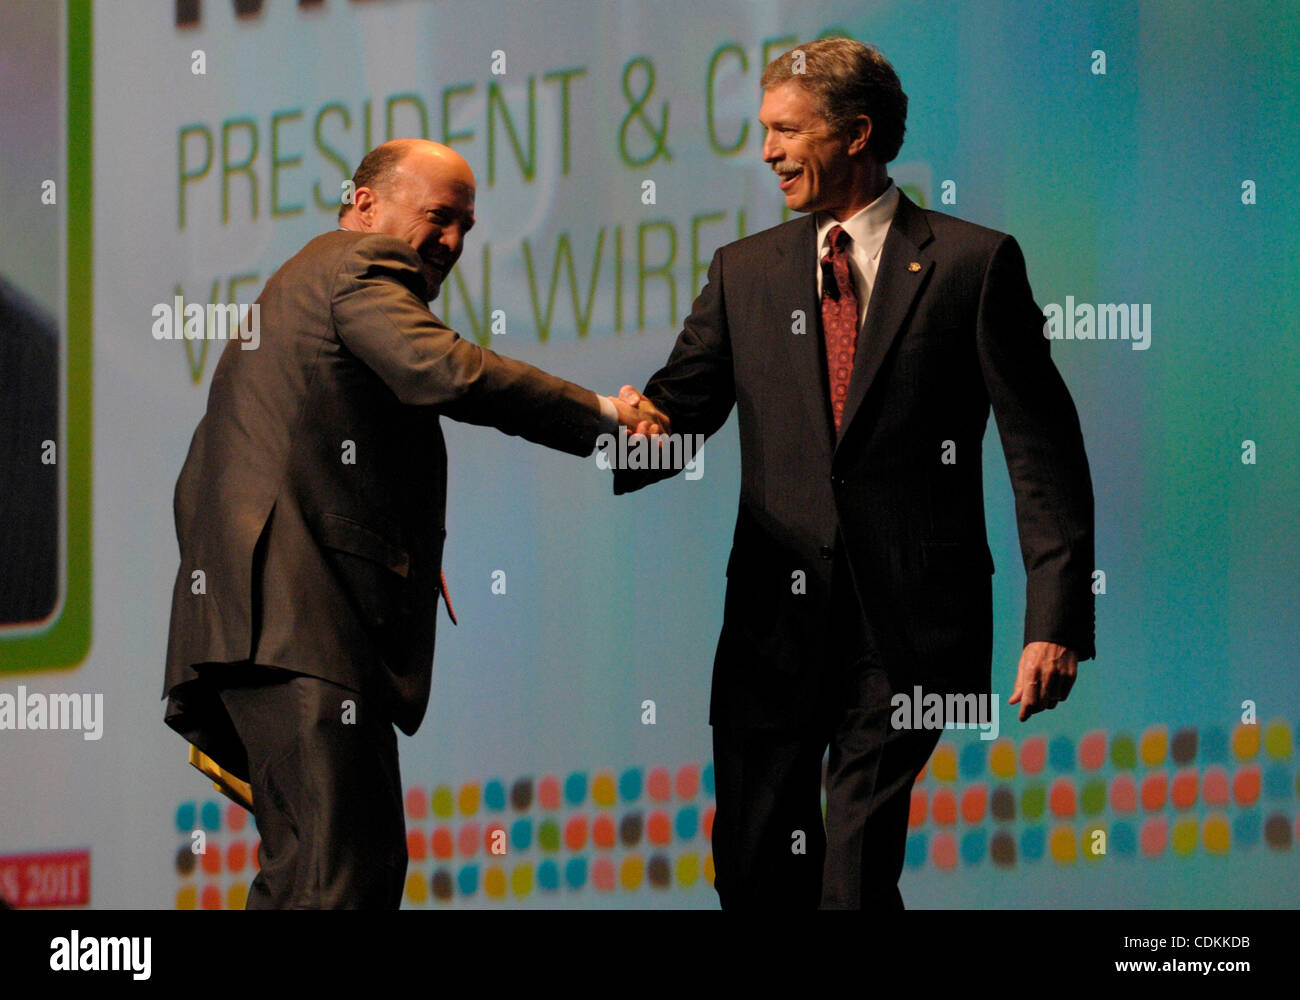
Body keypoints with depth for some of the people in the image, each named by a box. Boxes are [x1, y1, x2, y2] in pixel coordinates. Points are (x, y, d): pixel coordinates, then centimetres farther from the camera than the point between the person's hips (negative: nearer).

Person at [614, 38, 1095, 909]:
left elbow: (1043, 448, -2)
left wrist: (1057, 619, -12)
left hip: (907, 629, -4)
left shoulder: (974, 264, 0)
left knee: (857, 877, -9)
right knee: (754, 870, 5)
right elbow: (673, 413, 9)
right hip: (775, 621, 4)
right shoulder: (746, 272, 12)